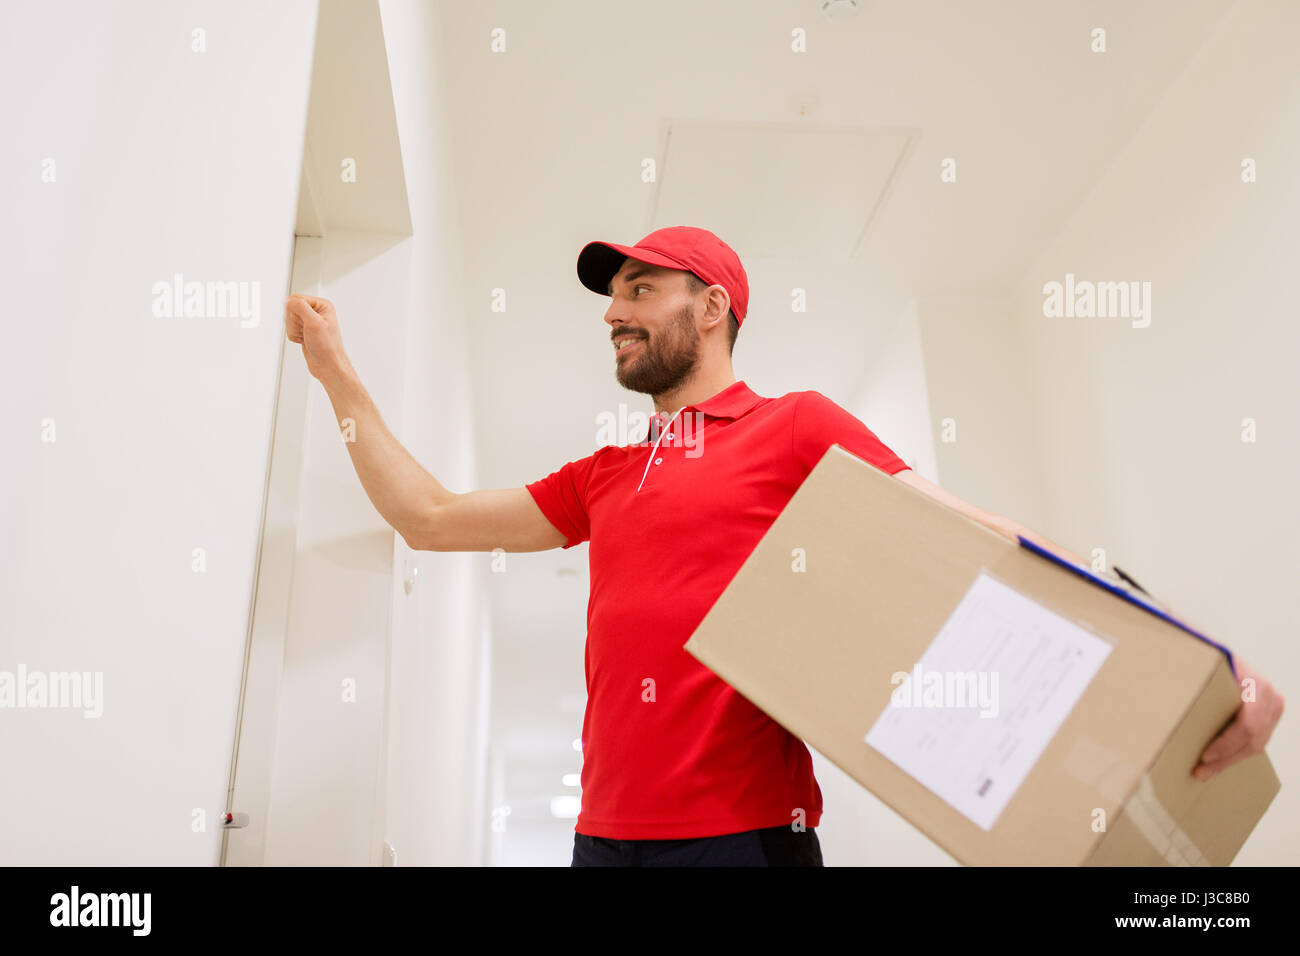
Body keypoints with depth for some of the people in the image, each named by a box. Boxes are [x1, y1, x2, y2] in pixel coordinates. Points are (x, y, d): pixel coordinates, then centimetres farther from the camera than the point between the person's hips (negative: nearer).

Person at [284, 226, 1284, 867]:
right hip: (605, 832, 6)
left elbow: (974, 536, -7)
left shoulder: (797, 426, 0)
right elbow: (431, 518, 19)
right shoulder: (601, 478, 17)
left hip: (745, 829, -5)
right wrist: (341, 377, 20)